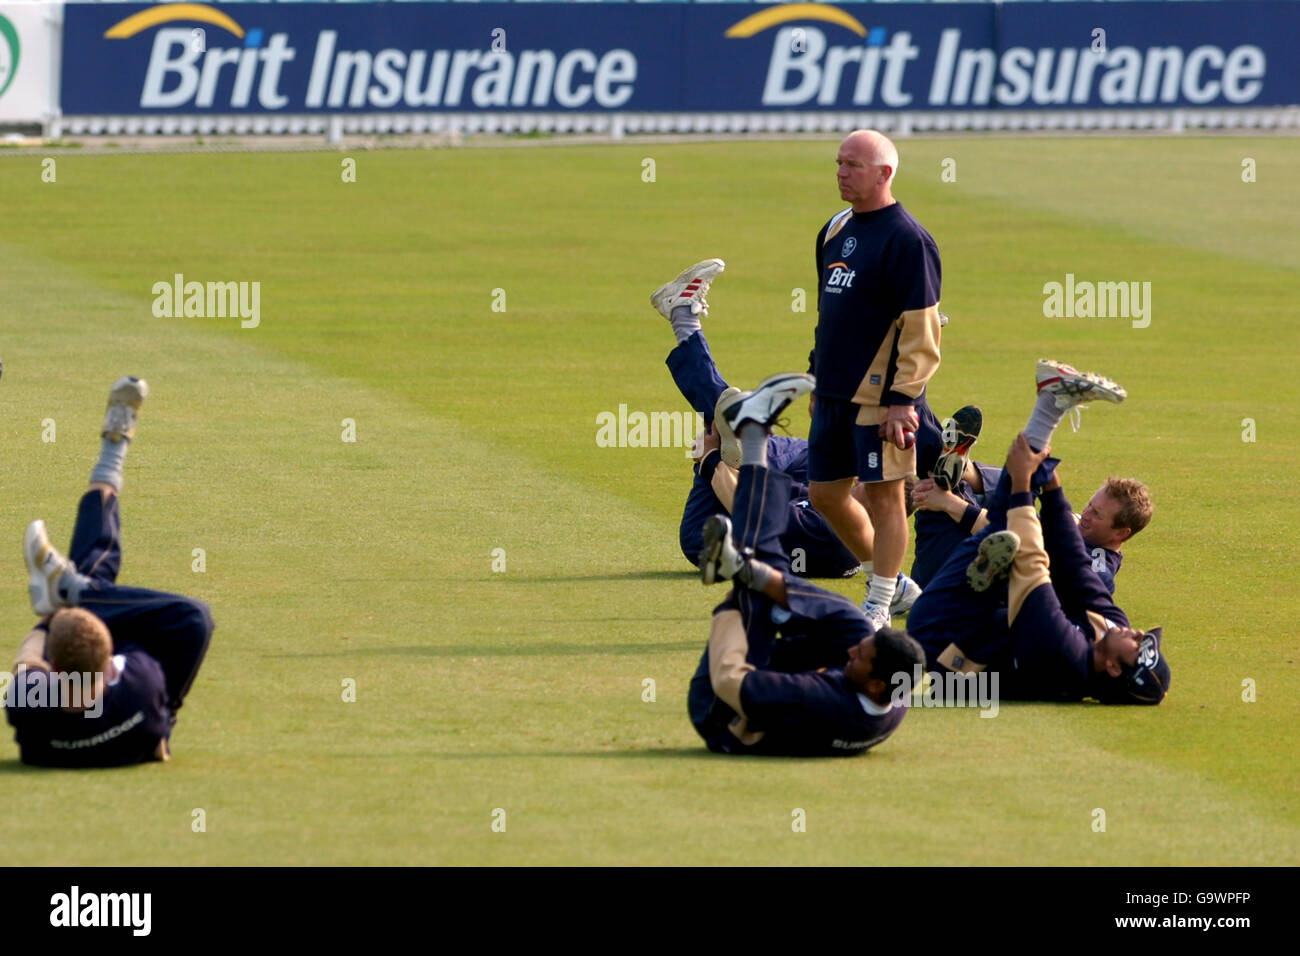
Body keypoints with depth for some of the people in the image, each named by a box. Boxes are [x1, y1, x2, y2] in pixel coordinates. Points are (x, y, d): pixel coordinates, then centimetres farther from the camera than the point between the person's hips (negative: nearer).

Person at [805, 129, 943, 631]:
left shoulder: (907, 240, -13)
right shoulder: (835, 230, 14)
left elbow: (921, 328, -16)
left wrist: (903, 398, -20)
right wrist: (819, 378, 20)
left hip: (880, 396, -9)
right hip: (835, 393, 9)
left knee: (882, 495, -2)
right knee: (825, 493, 12)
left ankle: (879, 607, 5)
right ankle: (887, 580, 28)